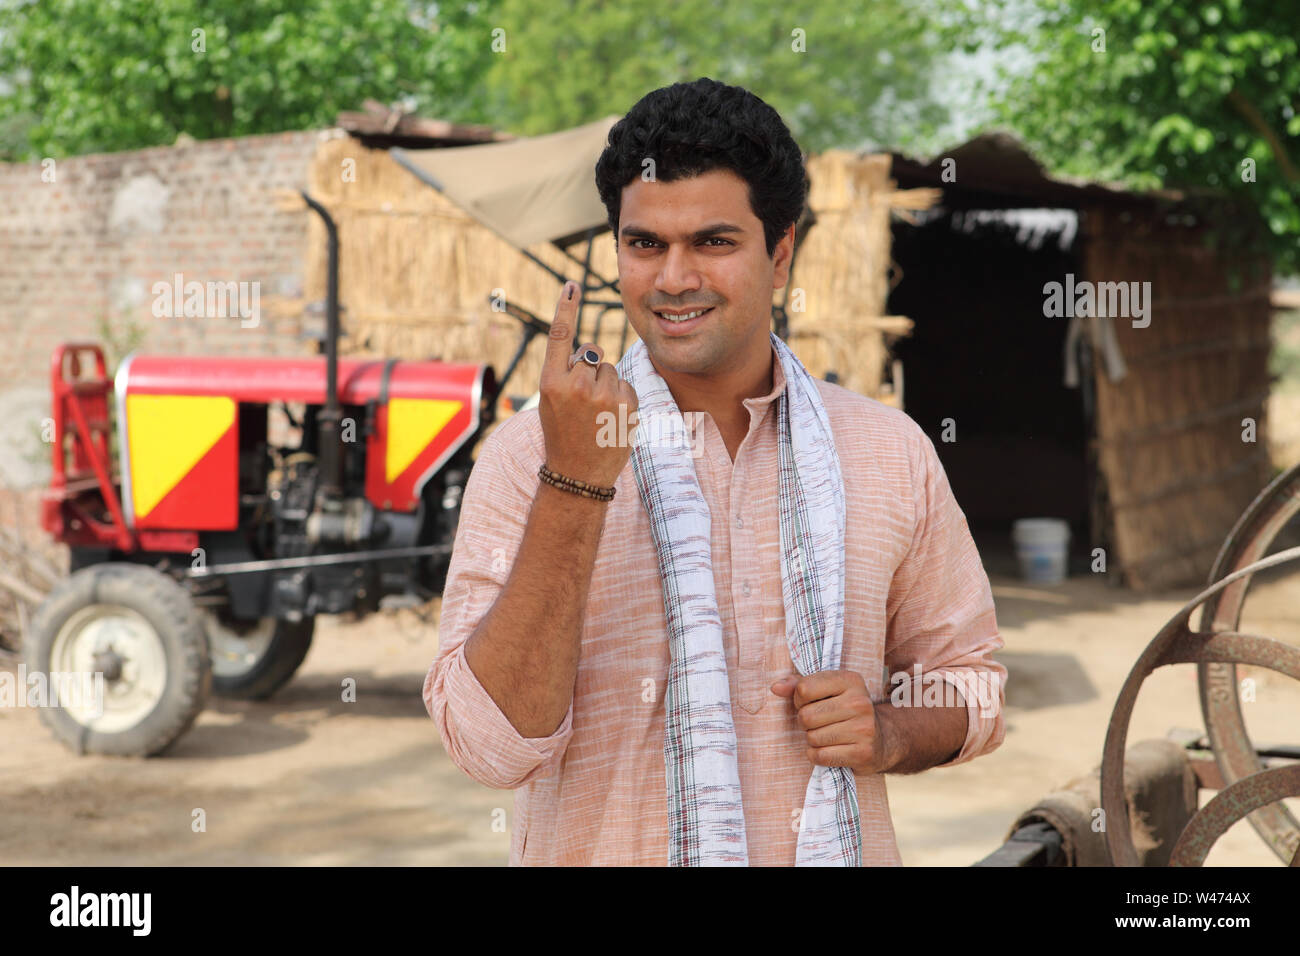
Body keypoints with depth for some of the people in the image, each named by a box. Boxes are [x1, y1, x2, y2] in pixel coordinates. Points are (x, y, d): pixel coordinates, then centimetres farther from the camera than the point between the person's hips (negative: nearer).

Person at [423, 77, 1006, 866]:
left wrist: (890, 731, -13)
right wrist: (574, 482, -26)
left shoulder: (892, 452, -3)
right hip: (605, 849, -2)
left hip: (839, 845, 2)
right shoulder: (530, 456, -11)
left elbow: (967, 677, 7)